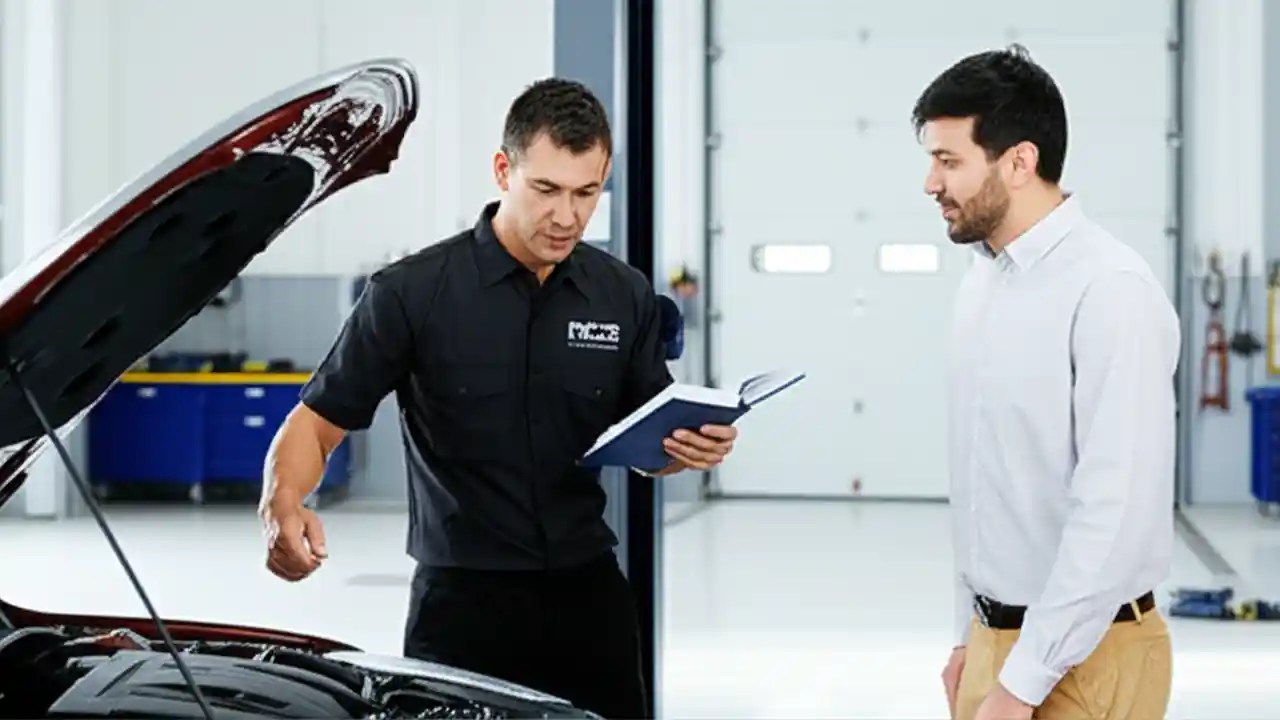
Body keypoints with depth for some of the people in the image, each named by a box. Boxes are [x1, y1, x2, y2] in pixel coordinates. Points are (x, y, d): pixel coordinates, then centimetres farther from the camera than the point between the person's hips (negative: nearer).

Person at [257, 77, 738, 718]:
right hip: (463, 602, -3)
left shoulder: (625, 297, 4)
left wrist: (693, 445, -10)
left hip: (588, 596, 4)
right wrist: (283, 504, -27)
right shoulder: (413, 293, -9)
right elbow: (316, 422, -6)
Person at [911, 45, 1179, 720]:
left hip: (1080, 657, -7)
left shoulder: (1110, 289, -18)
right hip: (996, 636, 7)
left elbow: (1117, 511, -22)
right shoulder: (980, 280, 8)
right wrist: (972, 637, 15)